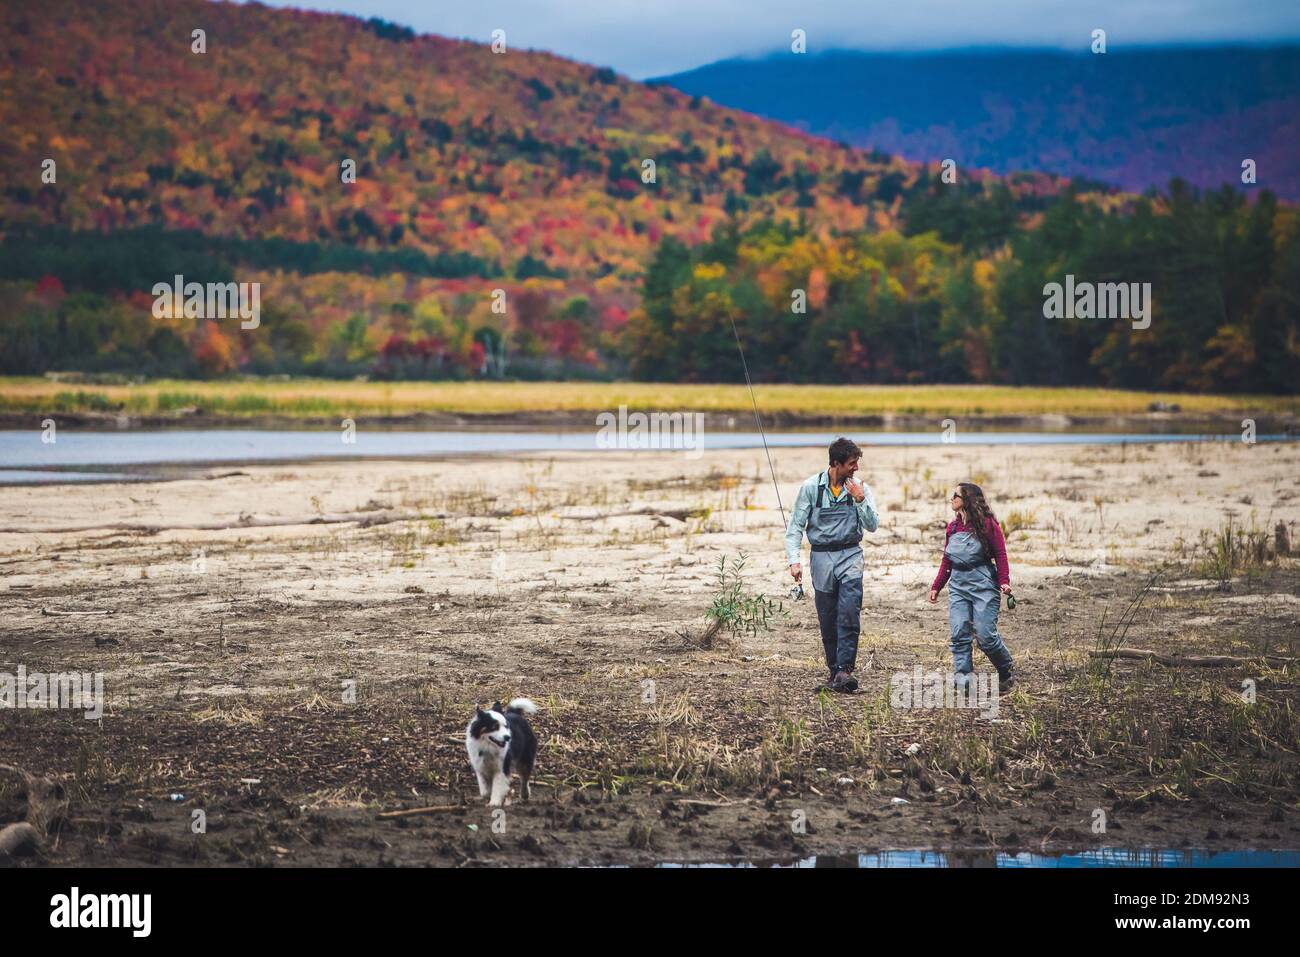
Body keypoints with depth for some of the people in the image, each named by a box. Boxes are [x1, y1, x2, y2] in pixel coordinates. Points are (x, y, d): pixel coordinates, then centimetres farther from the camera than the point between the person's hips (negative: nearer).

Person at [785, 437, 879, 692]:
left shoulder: (860, 488, 2)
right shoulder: (811, 487, -3)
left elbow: (872, 526, -2)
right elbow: (795, 526, 1)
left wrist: (861, 501, -16)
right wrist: (794, 560, -9)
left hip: (850, 554, 0)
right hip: (822, 556, 0)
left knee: (850, 614, -17)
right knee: (827, 620, 4)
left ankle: (844, 669, -20)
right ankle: (834, 671, 14)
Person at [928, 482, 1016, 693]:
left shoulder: (987, 524, -5)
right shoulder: (953, 527, 13)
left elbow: (1000, 553, -8)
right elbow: (947, 560, 20)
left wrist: (1004, 580, -20)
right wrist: (937, 587, 17)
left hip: (983, 583, -6)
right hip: (958, 585, 6)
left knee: (985, 634, -8)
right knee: (959, 633, -6)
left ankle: (1007, 672, 14)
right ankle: (963, 678, -4)